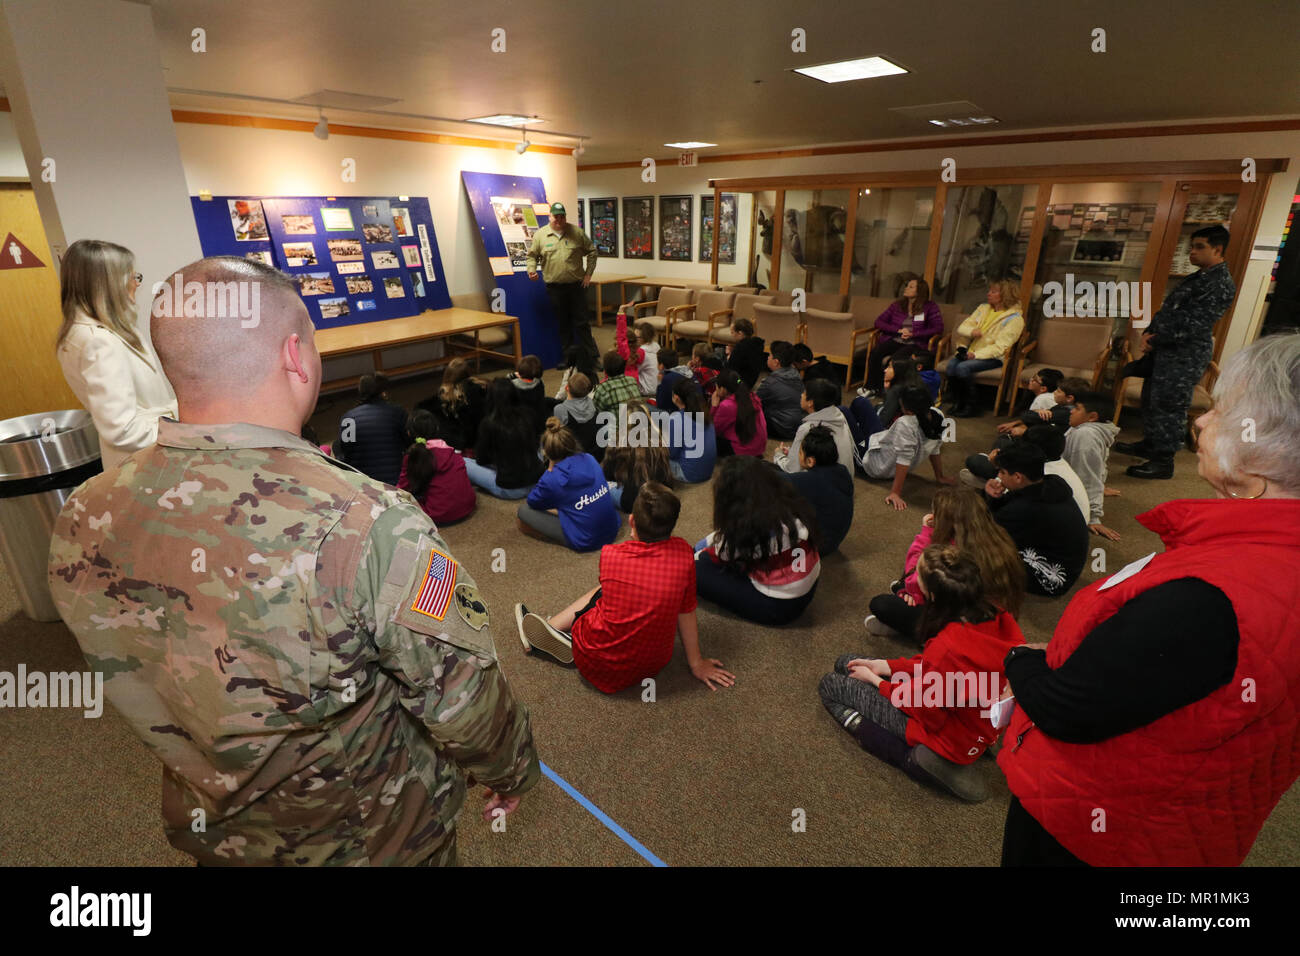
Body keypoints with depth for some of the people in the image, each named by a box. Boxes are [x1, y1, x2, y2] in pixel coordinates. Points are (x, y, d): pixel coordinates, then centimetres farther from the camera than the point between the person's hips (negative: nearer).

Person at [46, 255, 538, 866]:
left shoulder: (80, 523, -18)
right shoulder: (369, 527, -39)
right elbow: (462, 700, -26)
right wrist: (513, 771, -5)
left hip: (215, 835, 5)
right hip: (376, 837, -4)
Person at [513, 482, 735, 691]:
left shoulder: (610, 555, -14)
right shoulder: (683, 553, -12)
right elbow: (686, 612, -2)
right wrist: (696, 663, 10)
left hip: (600, 666, -2)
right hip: (653, 666, 2)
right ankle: (550, 630, 25)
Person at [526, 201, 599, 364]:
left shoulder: (577, 233, 4)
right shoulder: (540, 235, 3)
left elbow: (592, 252, 9)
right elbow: (532, 255, 10)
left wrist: (588, 273, 2)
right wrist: (531, 269, -9)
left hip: (576, 285, 0)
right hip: (554, 288, 0)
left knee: (582, 322, 1)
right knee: (563, 324, 7)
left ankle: (591, 357, 7)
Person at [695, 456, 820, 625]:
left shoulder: (751, 530, -28)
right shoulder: (788, 503, -5)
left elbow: (719, 555, -5)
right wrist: (697, 548, 15)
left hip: (779, 607, -8)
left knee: (697, 571, -10)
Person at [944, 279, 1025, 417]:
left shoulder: (1015, 319, -5)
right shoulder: (984, 308, 17)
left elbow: (1000, 347, -14)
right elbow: (962, 327, 15)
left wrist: (976, 354, -22)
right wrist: (972, 331, -8)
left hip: (994, 357, -6)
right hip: (972, 352, 6)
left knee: (963, 367, -31)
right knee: (952, 364, -25)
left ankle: (970, 407, -18)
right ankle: (956, 403, -14)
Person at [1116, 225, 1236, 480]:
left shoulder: (1221, 284, -15)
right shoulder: (1197, 277, 15)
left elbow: (1191, 325, -20)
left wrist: (1156, 341, -14)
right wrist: (1149, 334, 0)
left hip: (1186, 356, -10)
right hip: (1167, 349, 10)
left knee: (1169, 406, -6)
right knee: (1151, 399, 17)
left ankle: (1163, 461, 2)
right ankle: (1149, 444, 32)